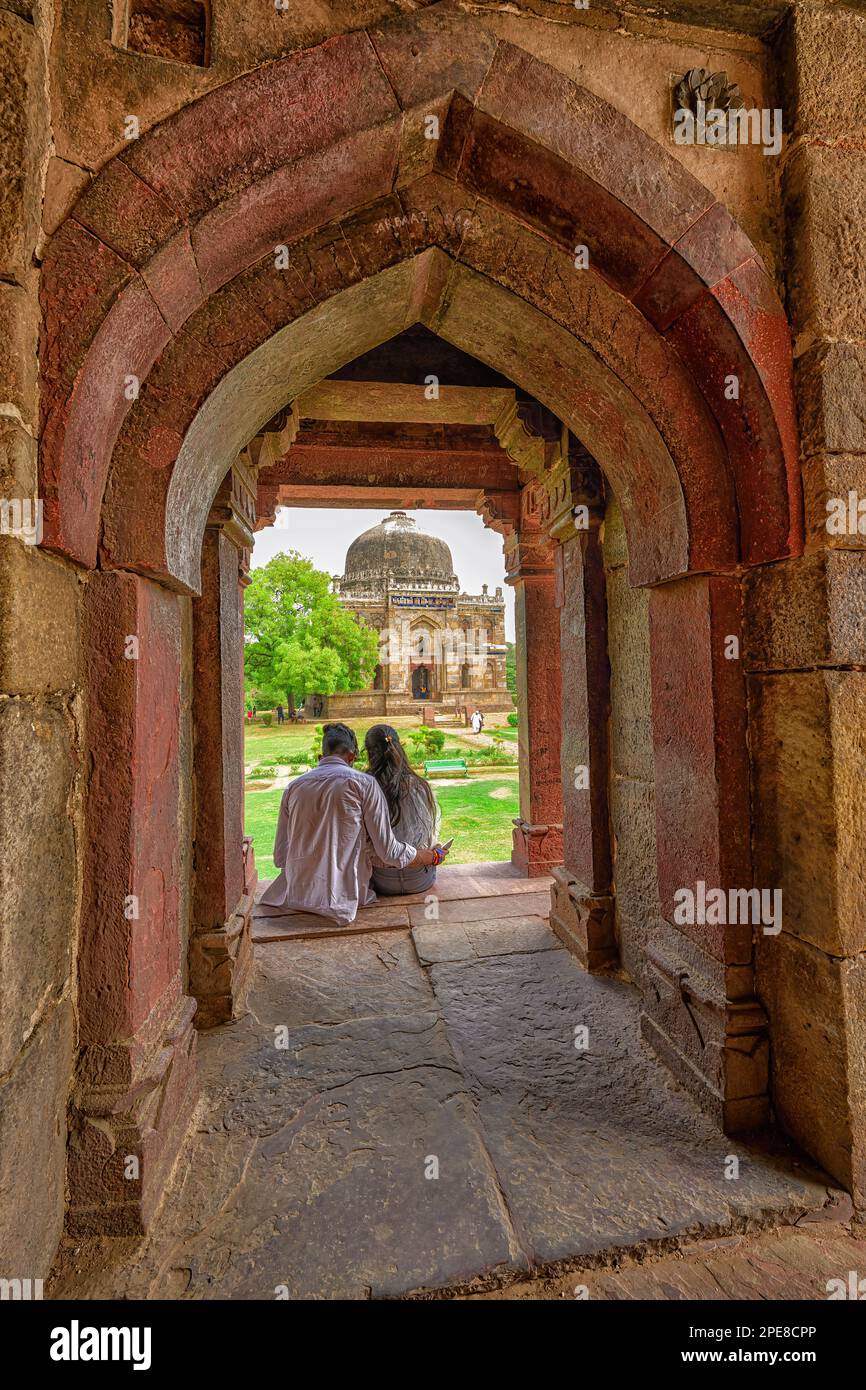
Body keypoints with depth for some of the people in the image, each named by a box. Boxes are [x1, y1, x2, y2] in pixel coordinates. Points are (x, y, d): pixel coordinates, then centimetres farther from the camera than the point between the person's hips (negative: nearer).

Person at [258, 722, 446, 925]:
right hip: (342, 893, -5)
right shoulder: (364, 783, -5)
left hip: (295, 893, 5)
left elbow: (280, 857, 11)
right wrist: (433, 856, 11)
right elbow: (388, 853, -5)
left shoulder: (293, 786, 7)